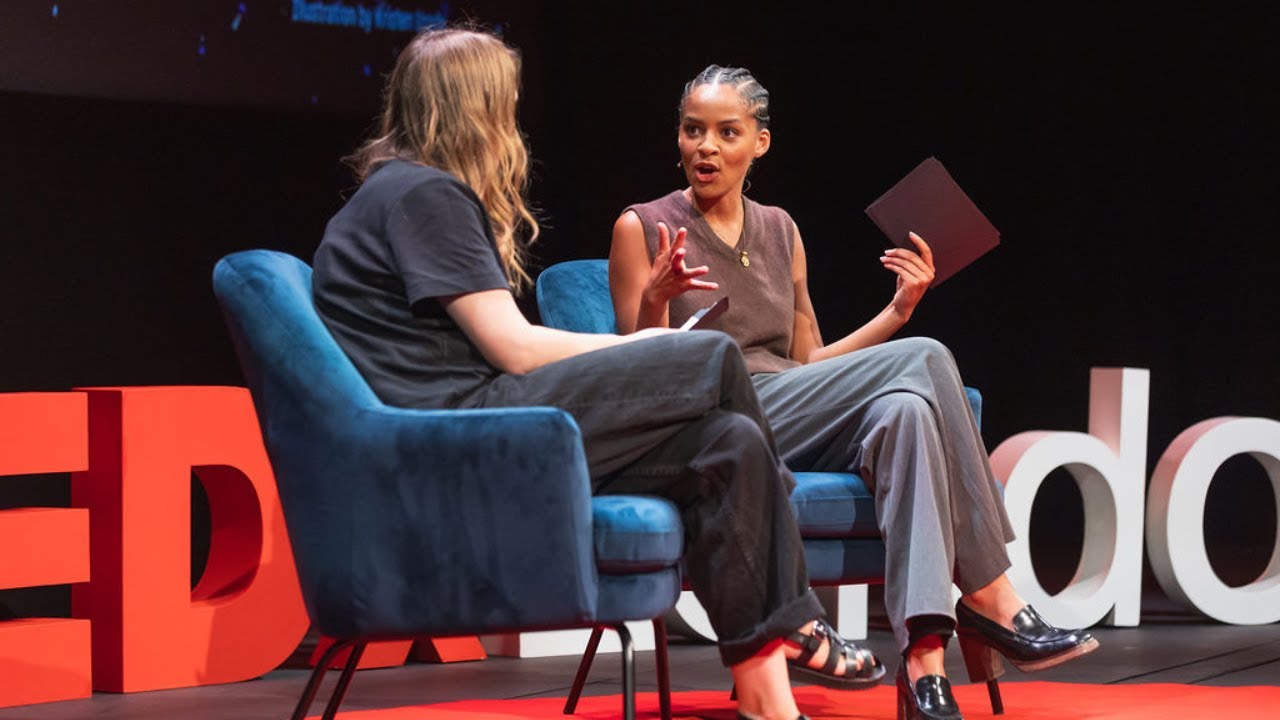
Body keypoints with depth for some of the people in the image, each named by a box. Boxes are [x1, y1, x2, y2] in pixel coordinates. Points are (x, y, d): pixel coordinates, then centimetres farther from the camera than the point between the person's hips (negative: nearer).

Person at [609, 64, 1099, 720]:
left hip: (793, 428, 5)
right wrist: (656, 299, -21)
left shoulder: (778, 230, 19)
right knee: (922, 361, -26)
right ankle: (992, 602, -27)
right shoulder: (642, 229, 4)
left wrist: (899, 310, 11)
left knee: (904, 409, -31)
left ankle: (923, 658, -41)